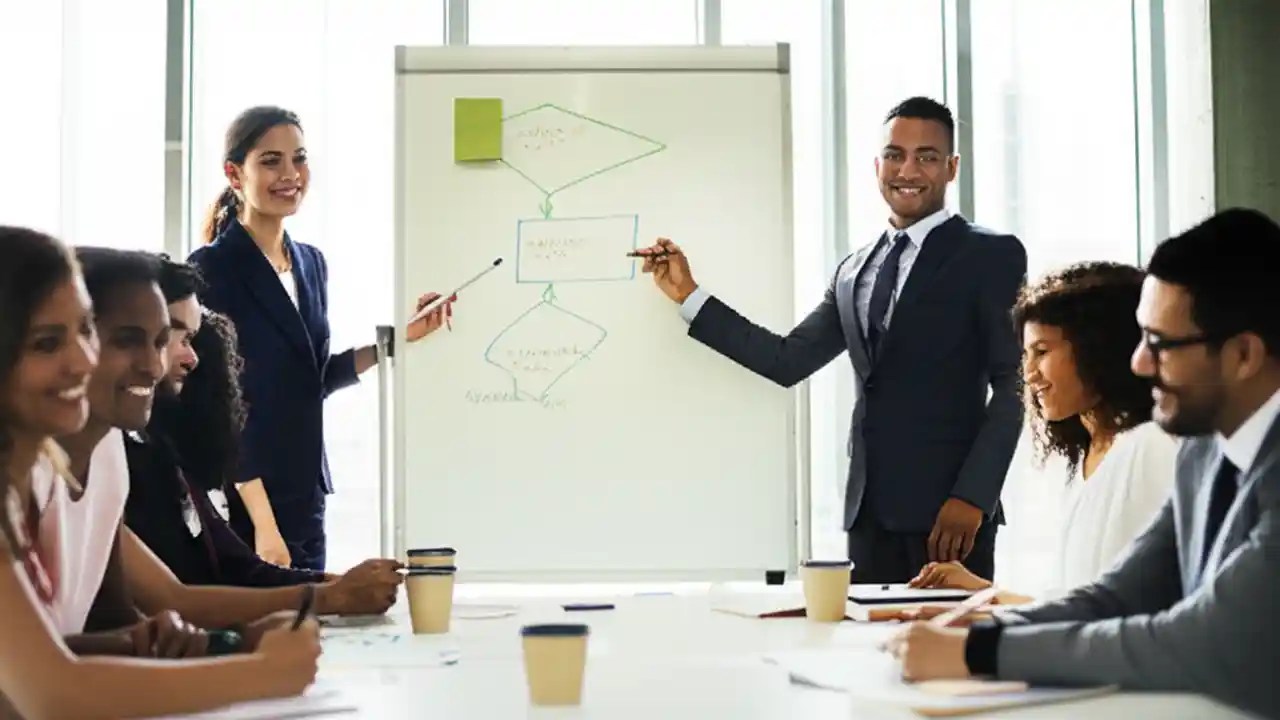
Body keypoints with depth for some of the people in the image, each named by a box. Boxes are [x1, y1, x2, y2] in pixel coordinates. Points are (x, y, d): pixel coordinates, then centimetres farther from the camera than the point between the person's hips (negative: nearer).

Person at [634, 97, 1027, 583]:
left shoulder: (991, 256, -1)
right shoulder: (855, 271, 17)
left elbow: (1014, 385, -7)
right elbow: (790, 361, 14)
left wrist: (972, 497, -16)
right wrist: (689, 296, 13)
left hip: (946, 507, -5)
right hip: (870, 511, 5)